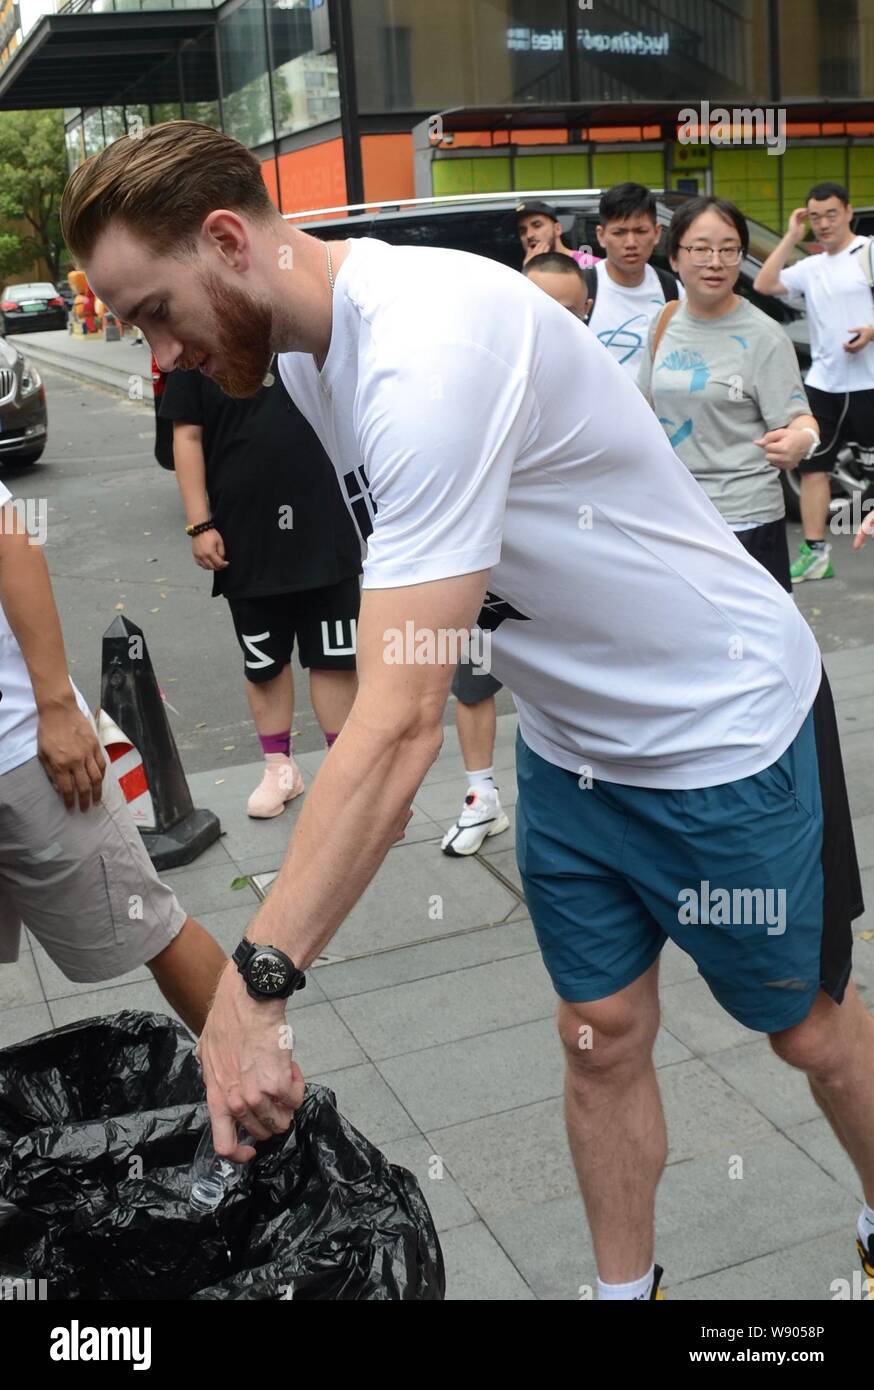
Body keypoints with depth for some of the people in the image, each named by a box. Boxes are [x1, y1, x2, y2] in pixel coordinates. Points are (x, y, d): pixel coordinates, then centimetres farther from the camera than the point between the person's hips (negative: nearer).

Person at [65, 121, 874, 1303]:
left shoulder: (428, 350, -33)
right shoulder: (311, 350, -3)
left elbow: (399, 726, -38)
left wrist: (257, 980, -36)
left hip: (723, 728, -7)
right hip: (566, 740, 7)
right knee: (603, 1038, 13)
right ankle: (626, 1286, 33)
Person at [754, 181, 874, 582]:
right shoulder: (809, 267, 13)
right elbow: (763, 285, 2)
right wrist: (791, 237, 1)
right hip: (823, 383, 6)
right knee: (813, 466, 4)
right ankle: (815, 552, 10)